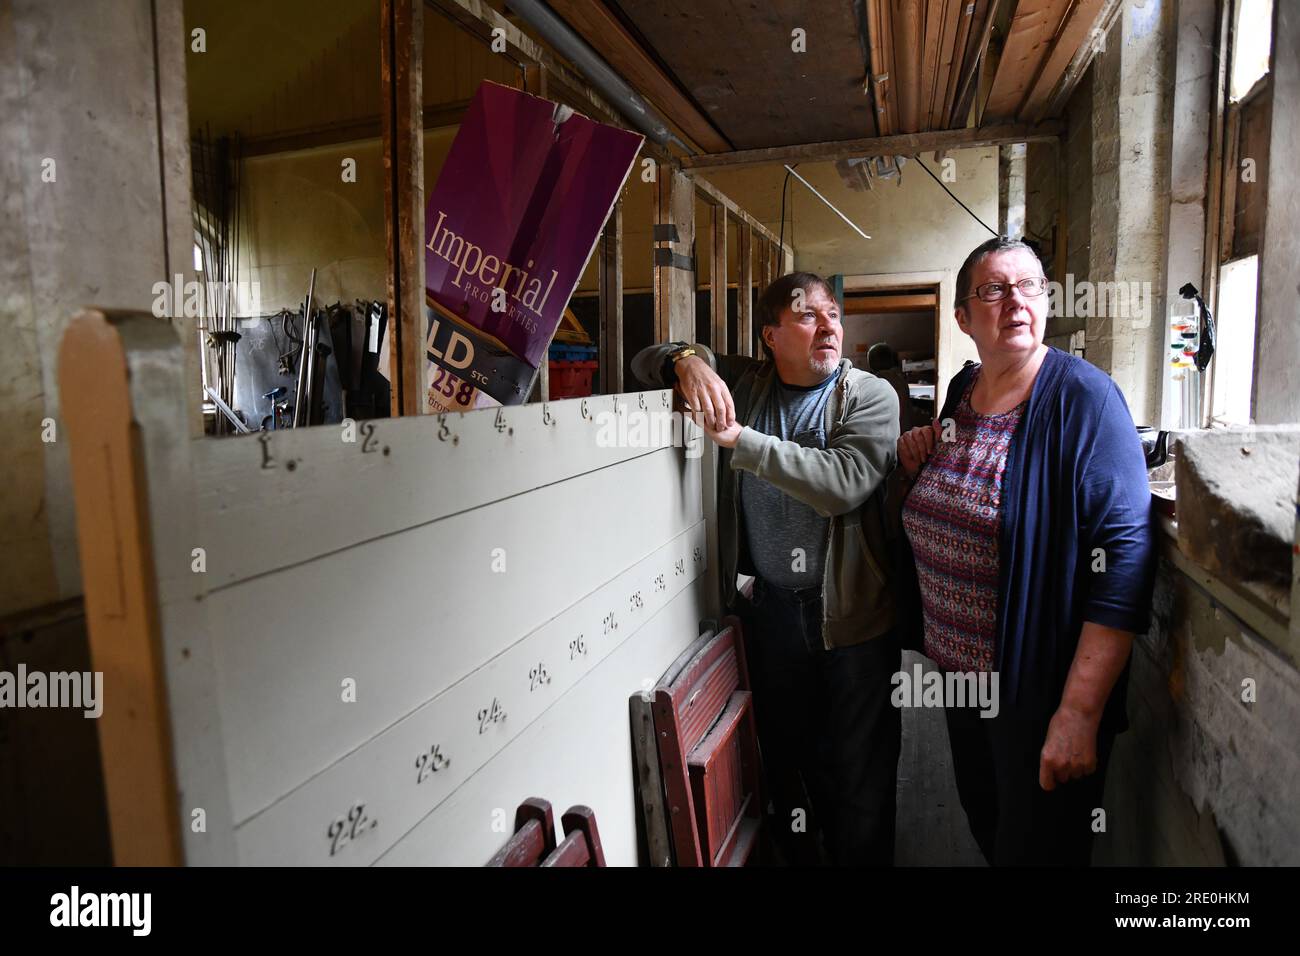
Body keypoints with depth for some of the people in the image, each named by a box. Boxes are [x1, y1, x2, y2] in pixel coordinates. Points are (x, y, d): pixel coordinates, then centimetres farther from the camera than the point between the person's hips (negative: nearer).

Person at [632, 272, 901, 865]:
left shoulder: (870, 396, -6)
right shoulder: (741, 382, 4)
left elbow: (843, 483, -23)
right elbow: (646, 361, 8)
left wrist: (740, 440, -26)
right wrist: (688, 359, -15)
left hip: (851, 612, -3)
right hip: (767, 609, 3)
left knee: (862, 771, 8)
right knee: (785, 755, 20)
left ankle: (861, 856, 31)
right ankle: (797, 854, 41)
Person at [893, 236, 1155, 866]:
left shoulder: (1084, 399, -18)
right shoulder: (960, 394, 3)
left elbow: (1124, 559, -24)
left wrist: (1080, 712, -26)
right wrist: (915, 468, -5)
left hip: (1040, 692, -6)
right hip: (957, 673, 6)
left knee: (1036, 848, 13)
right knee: (983, 827, 25)